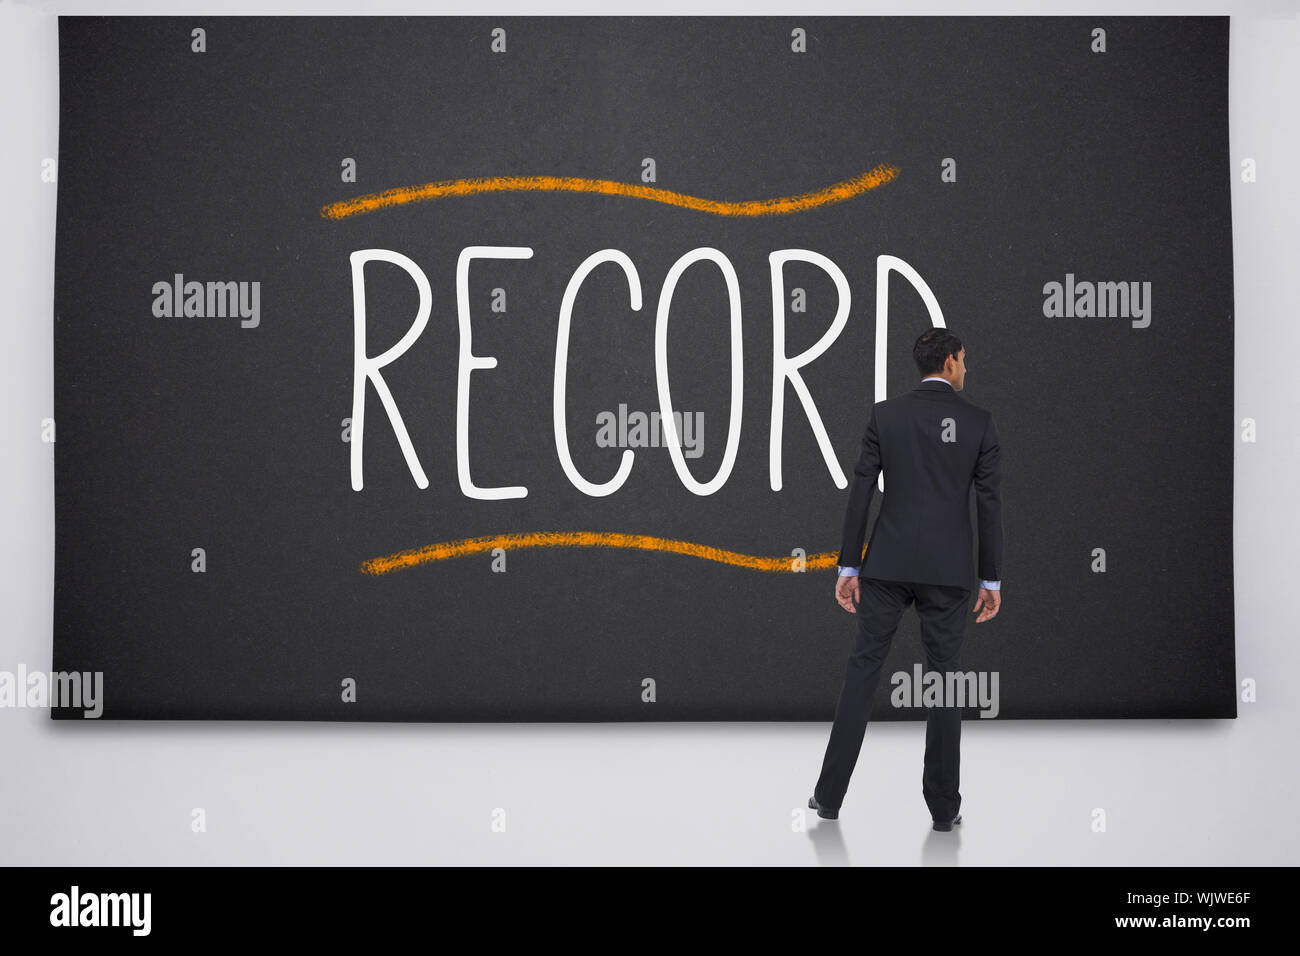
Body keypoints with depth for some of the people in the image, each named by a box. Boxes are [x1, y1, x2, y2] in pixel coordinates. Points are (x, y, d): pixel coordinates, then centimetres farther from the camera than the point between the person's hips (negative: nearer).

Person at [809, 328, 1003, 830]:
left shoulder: (885, 415, 1)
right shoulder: (979, 421, -1)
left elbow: (861, 492, -1)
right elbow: (990, 504, -2)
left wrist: (848, 567, 4)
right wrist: (992, 580, 4)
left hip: (888, 563, 1)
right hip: (948, 569, -1)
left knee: (863, 670, 7)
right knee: (944, 677, 6)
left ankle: (830, 794, 8)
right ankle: (943, 804, 7)